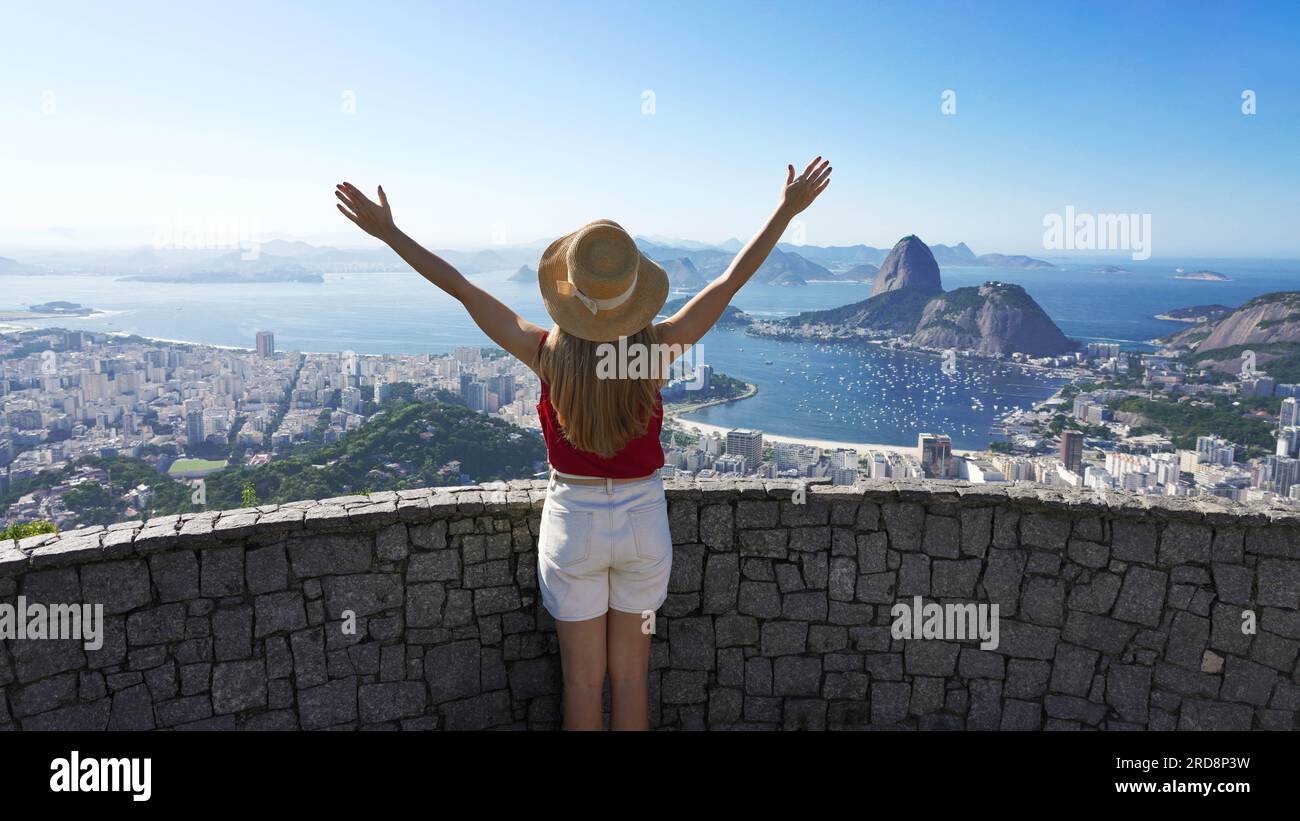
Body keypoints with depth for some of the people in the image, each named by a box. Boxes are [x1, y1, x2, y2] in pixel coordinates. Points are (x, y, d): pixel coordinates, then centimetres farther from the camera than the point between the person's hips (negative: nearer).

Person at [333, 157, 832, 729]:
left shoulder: (548, 354, -16)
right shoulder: (657, 349, -15)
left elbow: (460, 287, -10)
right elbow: (732, 280, -8)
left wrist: (388, 232, -1)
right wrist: (788, 209, 1)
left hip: (573, 522, -1)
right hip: (644, 521, 1)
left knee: (583, 680, 15)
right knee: (631, 675, 17)